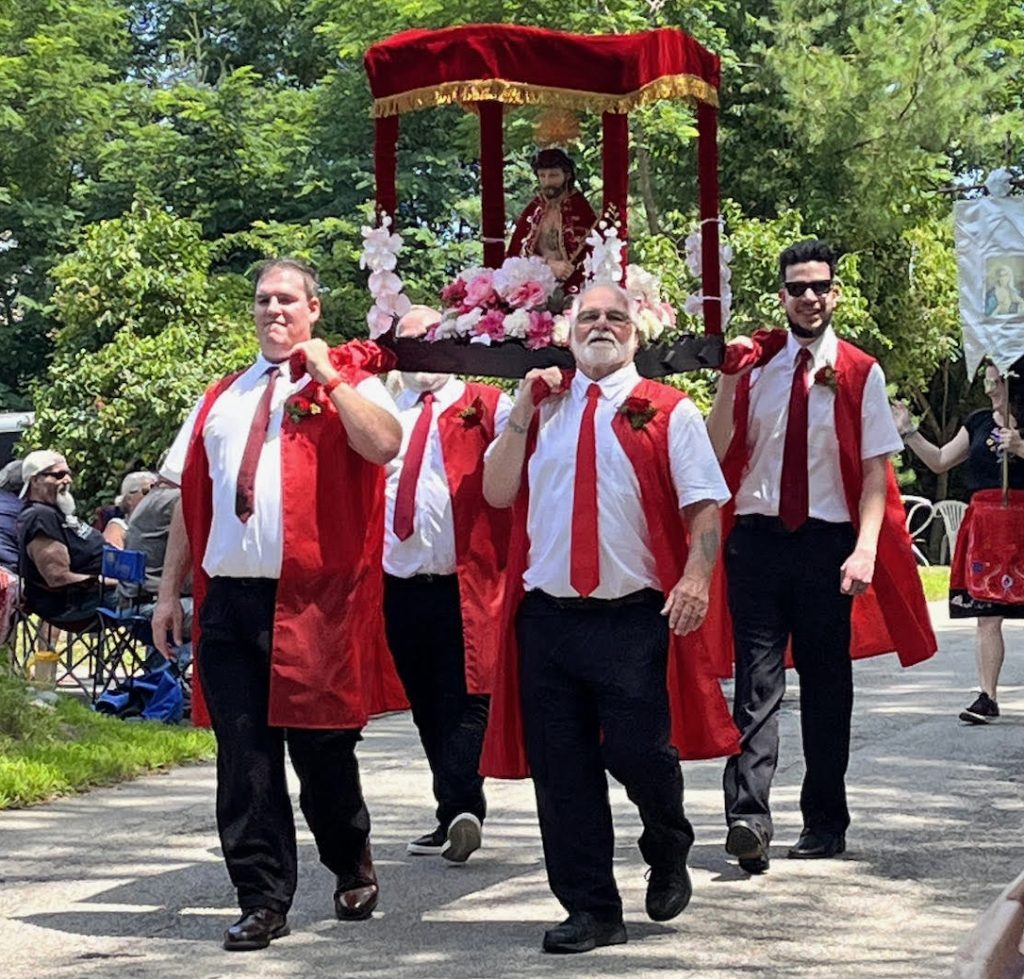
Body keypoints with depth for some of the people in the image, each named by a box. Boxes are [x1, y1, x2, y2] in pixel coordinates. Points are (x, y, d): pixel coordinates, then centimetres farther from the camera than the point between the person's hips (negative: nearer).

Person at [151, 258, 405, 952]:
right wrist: (170, 591, 12)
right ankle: (263, 902, 10)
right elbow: (190, 497, 17)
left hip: (312, 600, -4)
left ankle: (353, 869, 28)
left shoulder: (348, 382, 4)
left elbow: (384, 444, -18)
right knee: (244, 757, 2)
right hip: (229, 599, 4)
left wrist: (327, 374, -13)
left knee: (322, 749, 3)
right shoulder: (222, 399, 18)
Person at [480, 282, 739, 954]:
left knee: (639, 753, -5)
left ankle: (668, 855, 29)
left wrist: (696, 575, -18)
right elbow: (497, 492, 9)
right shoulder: (540, 406, 14)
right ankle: (591, 910, 16)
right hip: (547, 615, 4)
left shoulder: (668, 411, 3)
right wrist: (524, 412, 0)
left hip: (635, 616, -3)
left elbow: (703, 506, -3)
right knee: (562, 769, 5)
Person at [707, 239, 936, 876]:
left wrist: (865, 549, -11)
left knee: (827, 681, 9)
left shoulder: (861, 374, 1)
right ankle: (748, 815, -12)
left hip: (828, 542, 0)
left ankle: (825, 821, 19)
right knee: (758, 678, -6)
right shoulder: (753, 362, 5)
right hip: (758, 536, 0)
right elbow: (718, 454, 1)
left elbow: (876, 469, -1)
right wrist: (727, 382, -11)